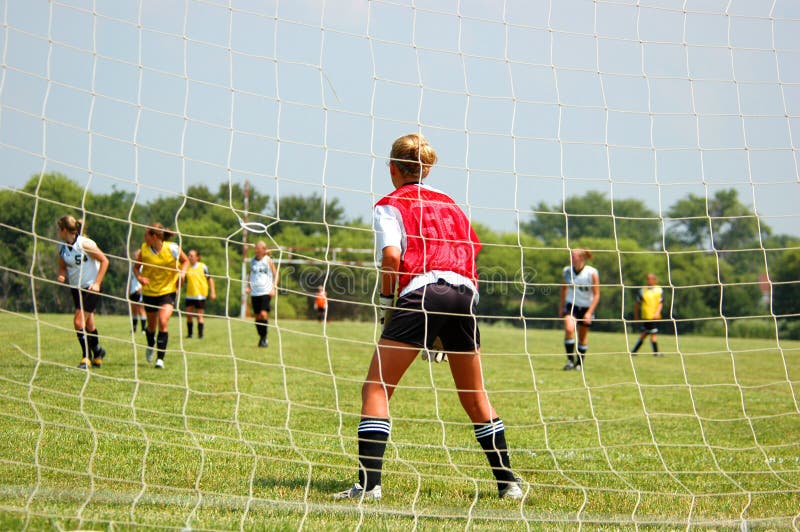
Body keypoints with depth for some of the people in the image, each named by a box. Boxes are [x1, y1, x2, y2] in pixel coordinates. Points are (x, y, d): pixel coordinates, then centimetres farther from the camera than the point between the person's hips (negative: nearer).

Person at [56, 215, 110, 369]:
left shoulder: (85, 244, -19)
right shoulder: (62, 247, 0)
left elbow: (104, 261, -13)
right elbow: (62, 266, 13)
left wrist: (97, 283, -16)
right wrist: (61, 276, -11)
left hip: (91, 288, -7)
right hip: (76, 287, 7)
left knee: (79, 322, -15)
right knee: (88, 324, 15)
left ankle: (86, 357, -5)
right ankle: (97, 352, 35)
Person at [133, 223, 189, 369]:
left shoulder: (172, 248, -12)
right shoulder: (143, 250, -7)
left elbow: (185, 261, 5)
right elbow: (136, 266, 7)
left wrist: (182, 272, -14)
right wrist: (139, 277, -14)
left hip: (168, 291, -3)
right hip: (149, 292, 3)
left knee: (163, 322, -19)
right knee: (152, 325, 14)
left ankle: (160, 358, -16)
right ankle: (150, 347, 47)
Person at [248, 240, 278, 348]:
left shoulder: (268, 260, -1)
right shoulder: (252, 261, 10)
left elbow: (275, 274, 4)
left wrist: (274, 287, -7)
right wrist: (248, 286, 7)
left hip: (266, 292, -4)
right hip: (254, 292, 4)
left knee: (263, 314, -17)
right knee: (257, 316, 4)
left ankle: (264, 337, -9)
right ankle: (261, 337, 17)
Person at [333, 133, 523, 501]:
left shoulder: (390, 205, 9)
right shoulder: (448, 203, 26)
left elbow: (391, 255, -7)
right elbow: (473, 253, 17)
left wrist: (386, 300, 4)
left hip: (422, 292, -5)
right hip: (465, 292, 5)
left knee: (375, 389, -1)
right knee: (475, 397, 18)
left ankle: (369, 484, -14)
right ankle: (508, 482, 19)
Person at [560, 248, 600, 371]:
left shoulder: (592, 273, -15)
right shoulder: (567, 271, -6)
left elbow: (596, 295, -10)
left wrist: (589, 312, -17)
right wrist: (561, 306, 12)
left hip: (586, 307, -1)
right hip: (571, 305, 1)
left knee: (583, 336, 9)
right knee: (569, 329, -23)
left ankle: (580, 363, 26)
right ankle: (570, 360, -16)